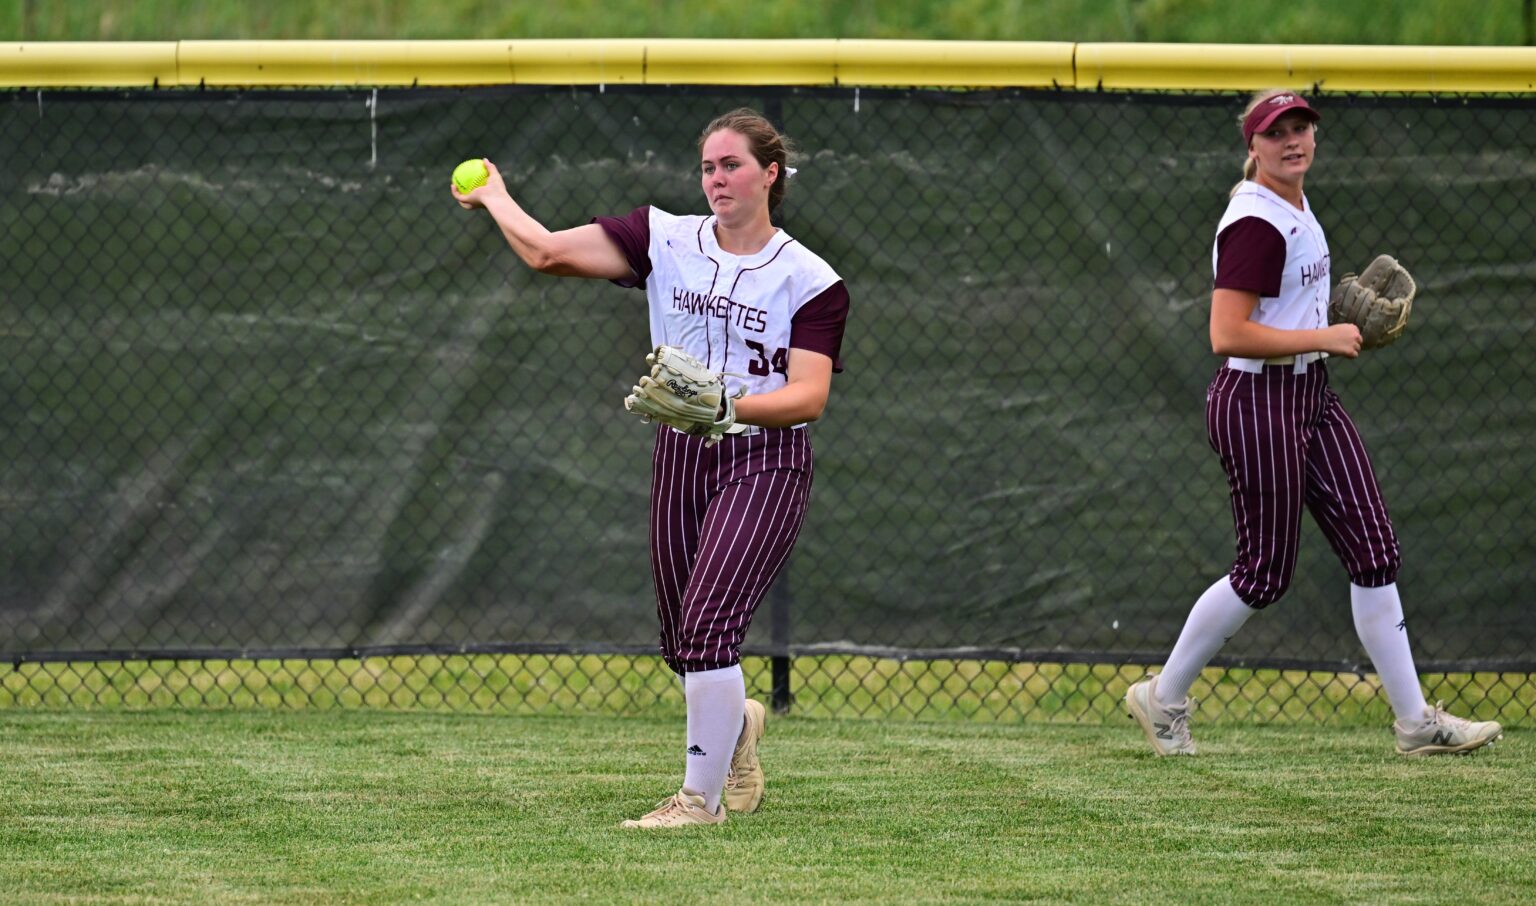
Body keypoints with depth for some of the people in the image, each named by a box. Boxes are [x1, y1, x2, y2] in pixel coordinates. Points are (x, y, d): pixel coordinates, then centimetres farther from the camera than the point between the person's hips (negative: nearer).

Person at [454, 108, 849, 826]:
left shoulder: (809, 280, -4)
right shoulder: (667, 240, 4)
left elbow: (809, 396, -14)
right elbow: (548, 252, 0)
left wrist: (727, 406, -28)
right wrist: (494, 197, 10)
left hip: (764, 462, -4)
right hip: (680, 458, 4)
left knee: (706, 626, -18)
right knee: (685, 648, 9)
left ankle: (701, 797, -9)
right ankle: (735, 722, 43)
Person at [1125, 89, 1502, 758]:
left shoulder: (1297, 206, 13)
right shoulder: (1255, 221, -19)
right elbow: (1227, 335, -26)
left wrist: (1340, 324, 13)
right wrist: (1323, 338, -20)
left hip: (1311, 399, 10)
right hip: (1257, 403, -10)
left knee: (1374, 552, 4)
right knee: (1265, 572, -2)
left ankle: (1415, 722, 7)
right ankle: (1163, 698, 16)